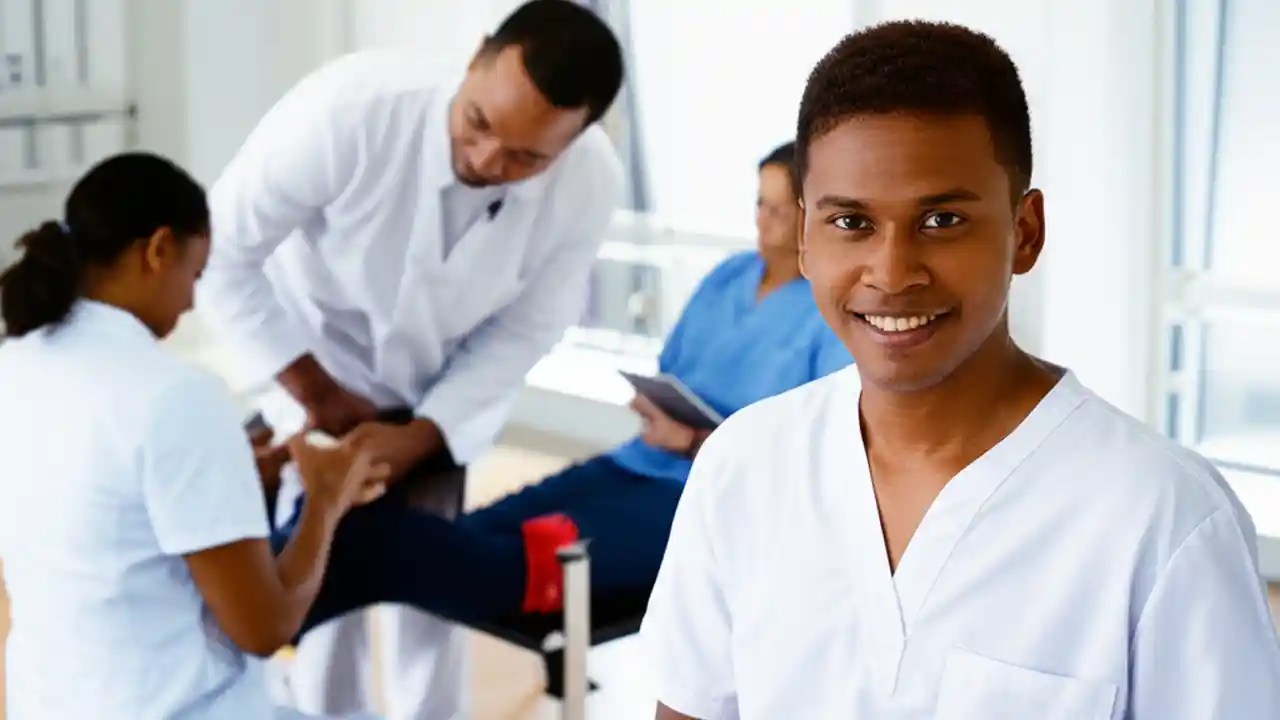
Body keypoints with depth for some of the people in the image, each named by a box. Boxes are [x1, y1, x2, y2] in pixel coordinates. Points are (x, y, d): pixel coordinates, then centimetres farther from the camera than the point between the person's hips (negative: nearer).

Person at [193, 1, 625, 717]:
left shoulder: (591, 183, -29)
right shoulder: (351, 108, -39)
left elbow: (521, 332, -15)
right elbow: (223, 252, -26)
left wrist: (418, 436, -26)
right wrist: (319, 395, -20)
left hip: (440, 390, 2)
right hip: (317, 364, -2)